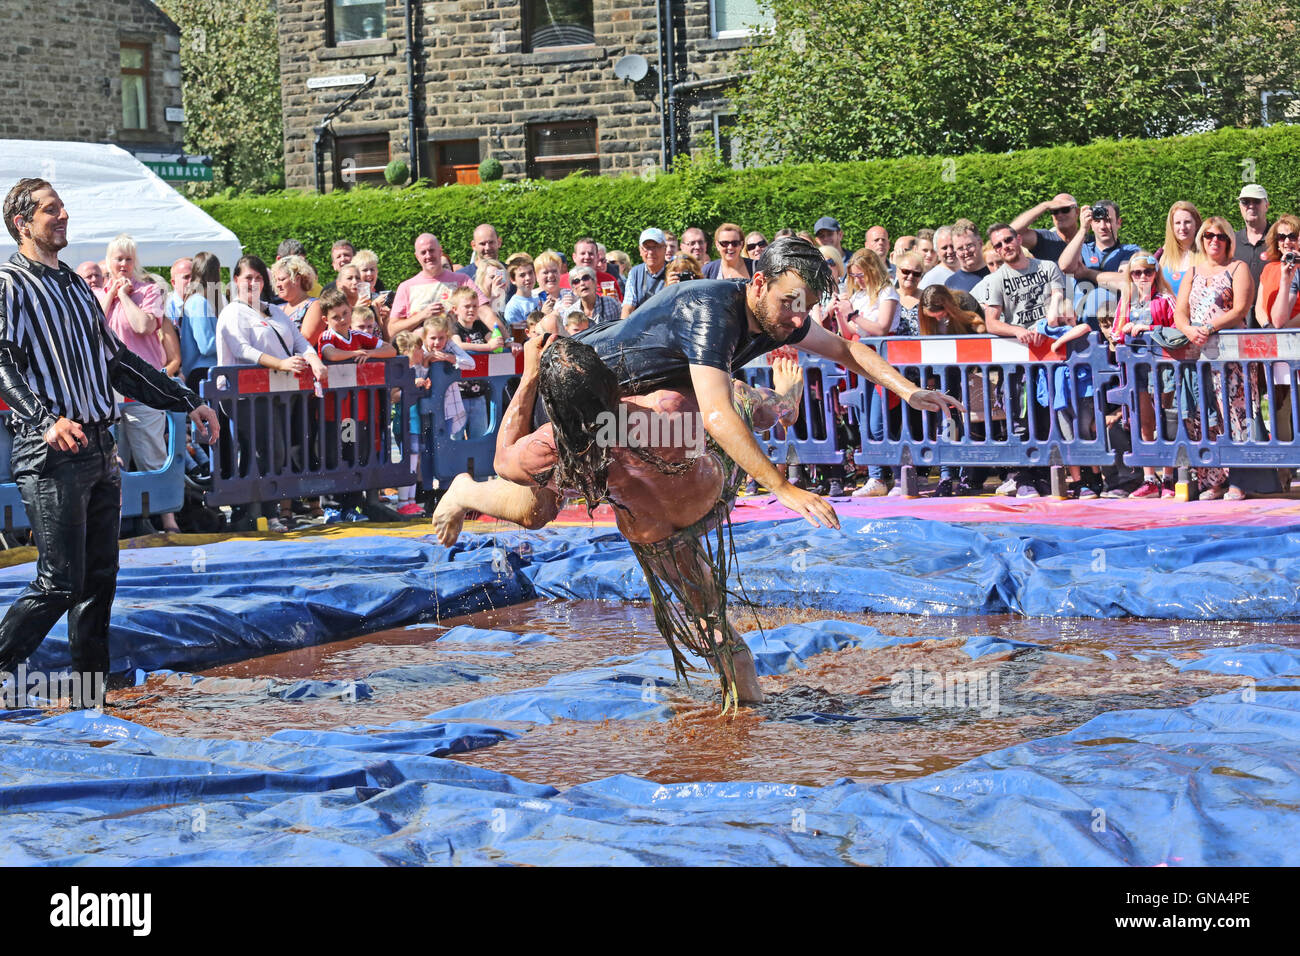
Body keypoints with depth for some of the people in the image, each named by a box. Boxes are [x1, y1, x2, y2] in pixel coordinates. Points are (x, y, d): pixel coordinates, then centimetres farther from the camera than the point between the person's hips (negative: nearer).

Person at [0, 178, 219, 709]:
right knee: (60, 581, -11)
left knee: (100, 579, 7)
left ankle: (93, 694, 11)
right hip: (51, 452, -8)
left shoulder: (76, 285, 21)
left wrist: (188, 402, 23)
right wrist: (47, 419, -33)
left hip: (100, 447, 8)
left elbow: (117, 360, 26)